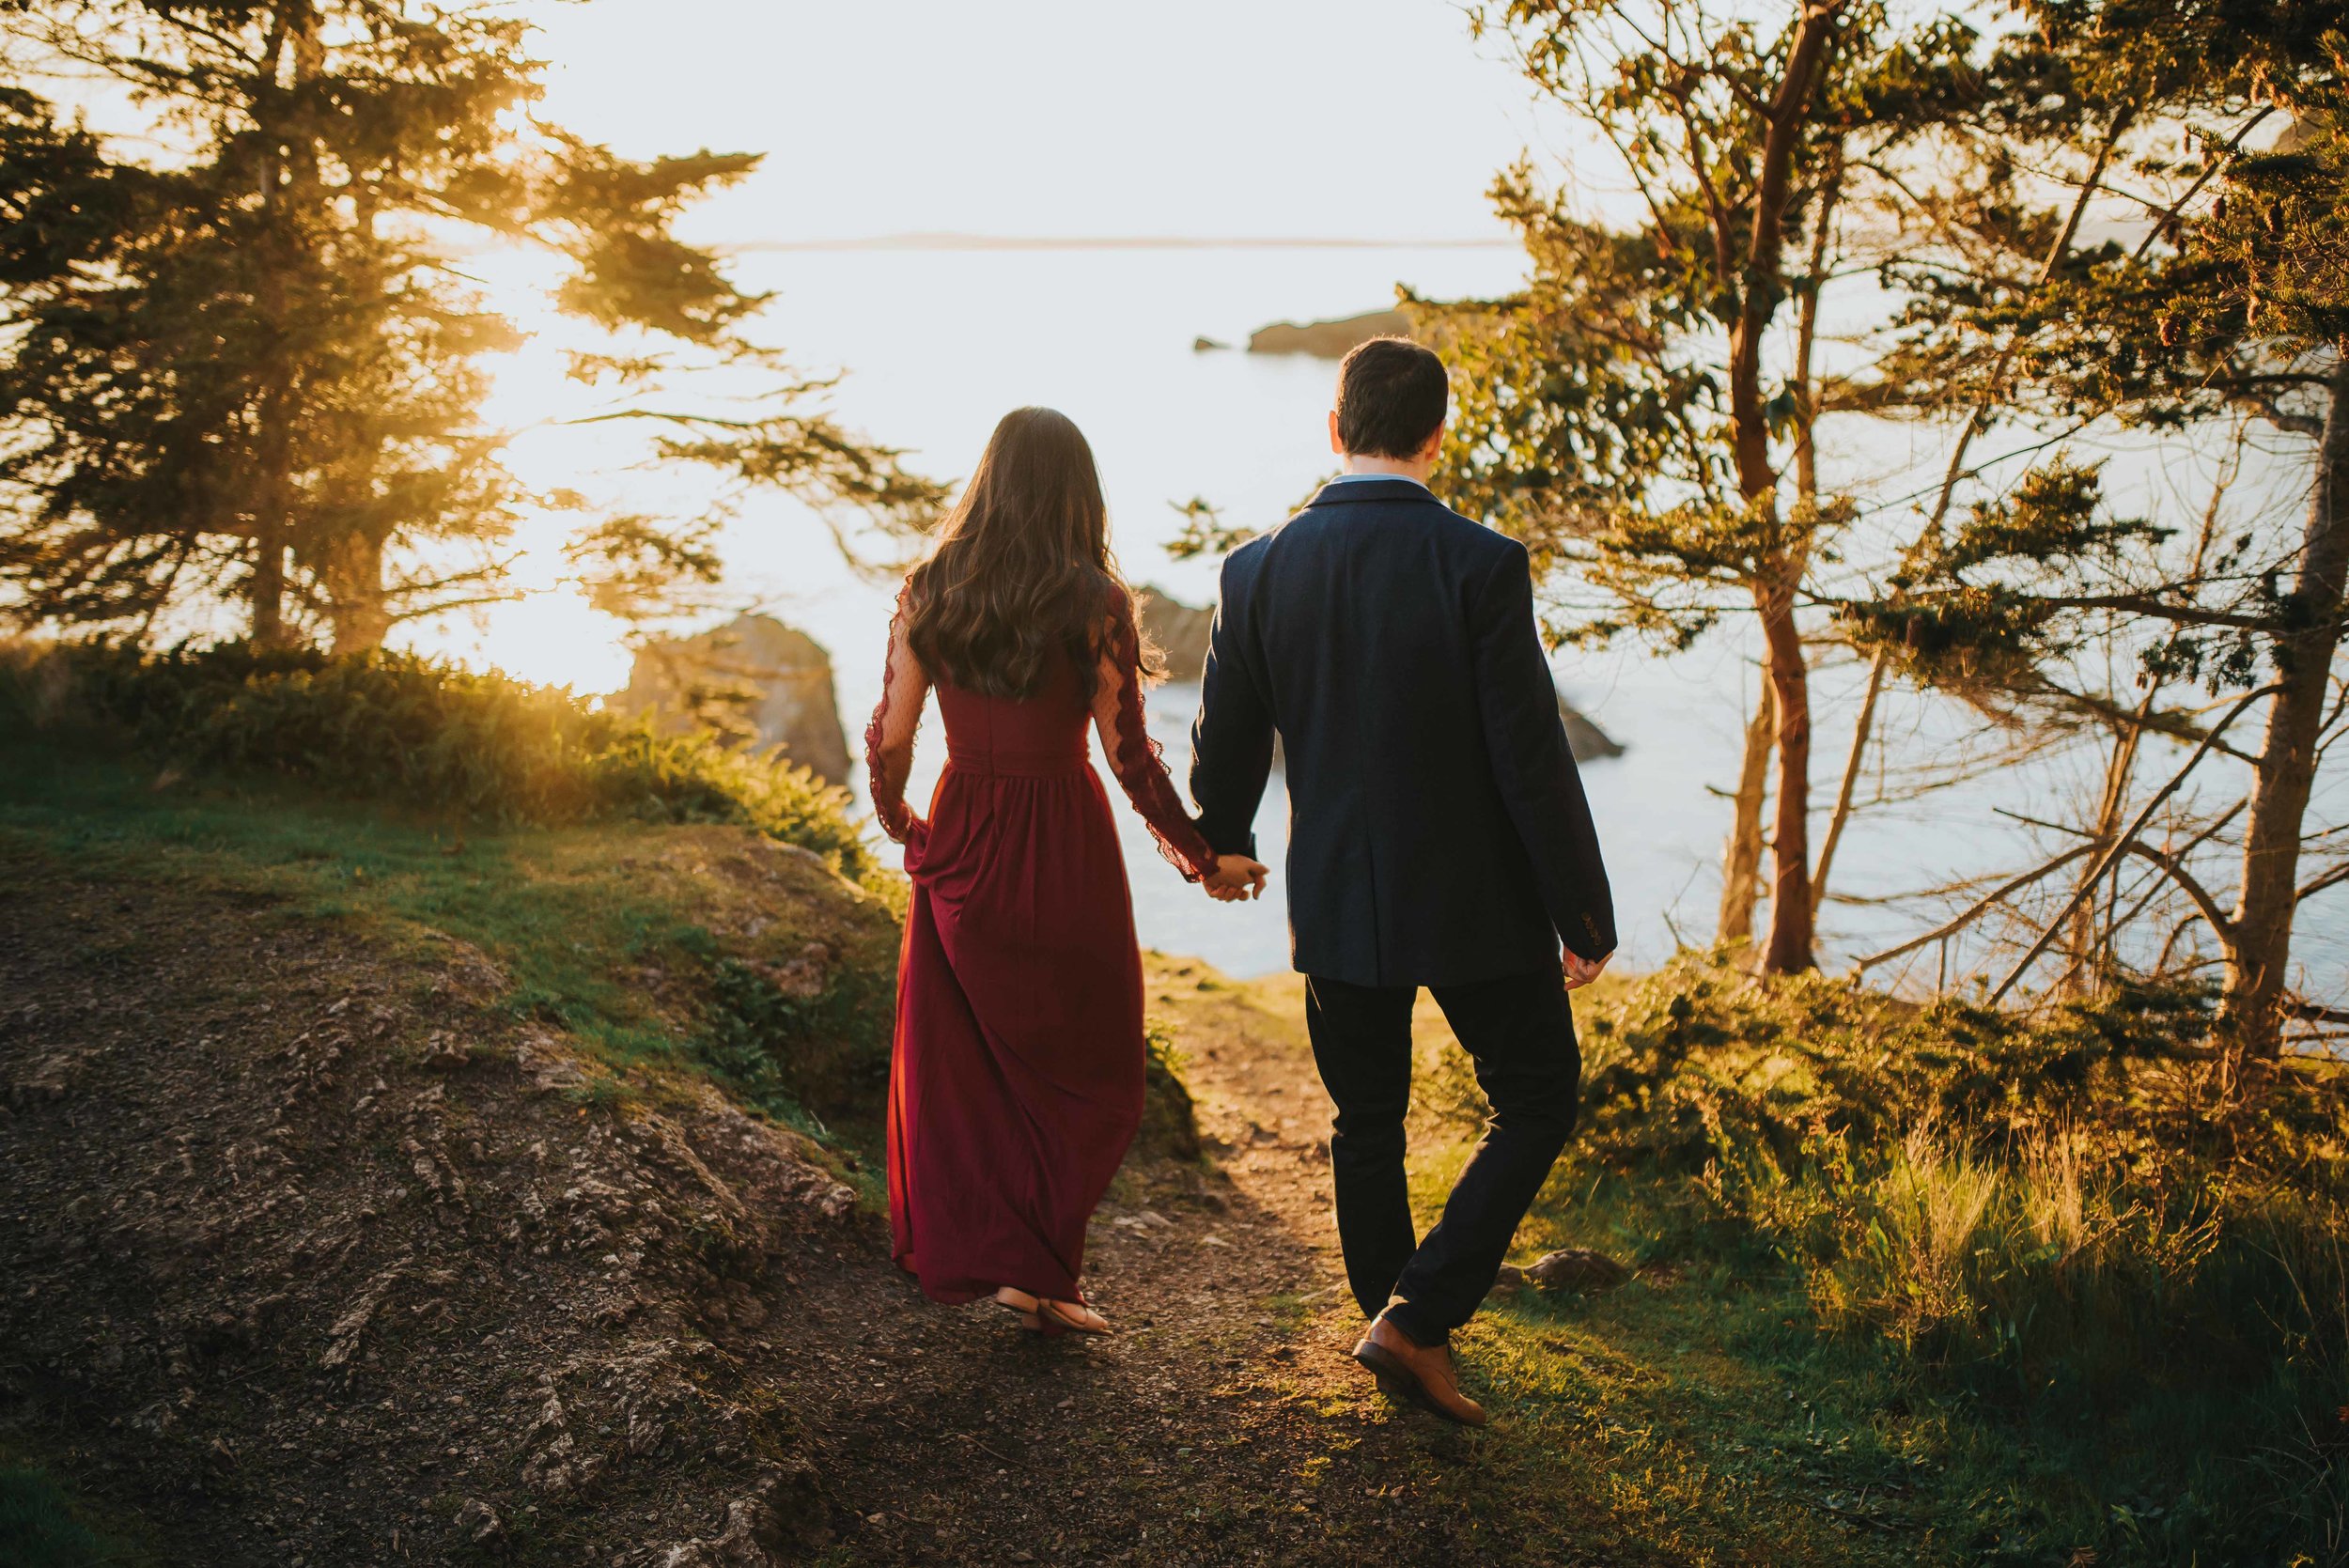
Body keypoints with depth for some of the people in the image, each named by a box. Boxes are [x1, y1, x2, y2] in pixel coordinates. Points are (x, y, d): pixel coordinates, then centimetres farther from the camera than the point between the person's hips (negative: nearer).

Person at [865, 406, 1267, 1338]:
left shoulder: (929, 591, -2)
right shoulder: (1090, 602, -12)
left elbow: (889, 741, -1)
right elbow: (1129, 755, -12)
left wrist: (897, 823, 19)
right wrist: (1203, 858, -1)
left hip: (962, 844, 4)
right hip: (1062, 849, -4)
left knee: (962, 1066, 18)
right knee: (1085, 1075, 12)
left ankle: (957, 1249, 29)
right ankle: (1041, 1272, 11)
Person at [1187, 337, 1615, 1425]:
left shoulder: (1260, 569, -5)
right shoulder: (1479, 566, -17)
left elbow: (1225, 746, 6)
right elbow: (1532, 759, -16)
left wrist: (1222, 841, 27)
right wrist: (1583, 914, -5)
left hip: (1336, 898, 4)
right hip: (1475, 901, -4)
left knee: (1366, 1126, 19)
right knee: (1536, 1106, 15)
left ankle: (1401, 1336, 32)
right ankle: (1416, 1319, 6)